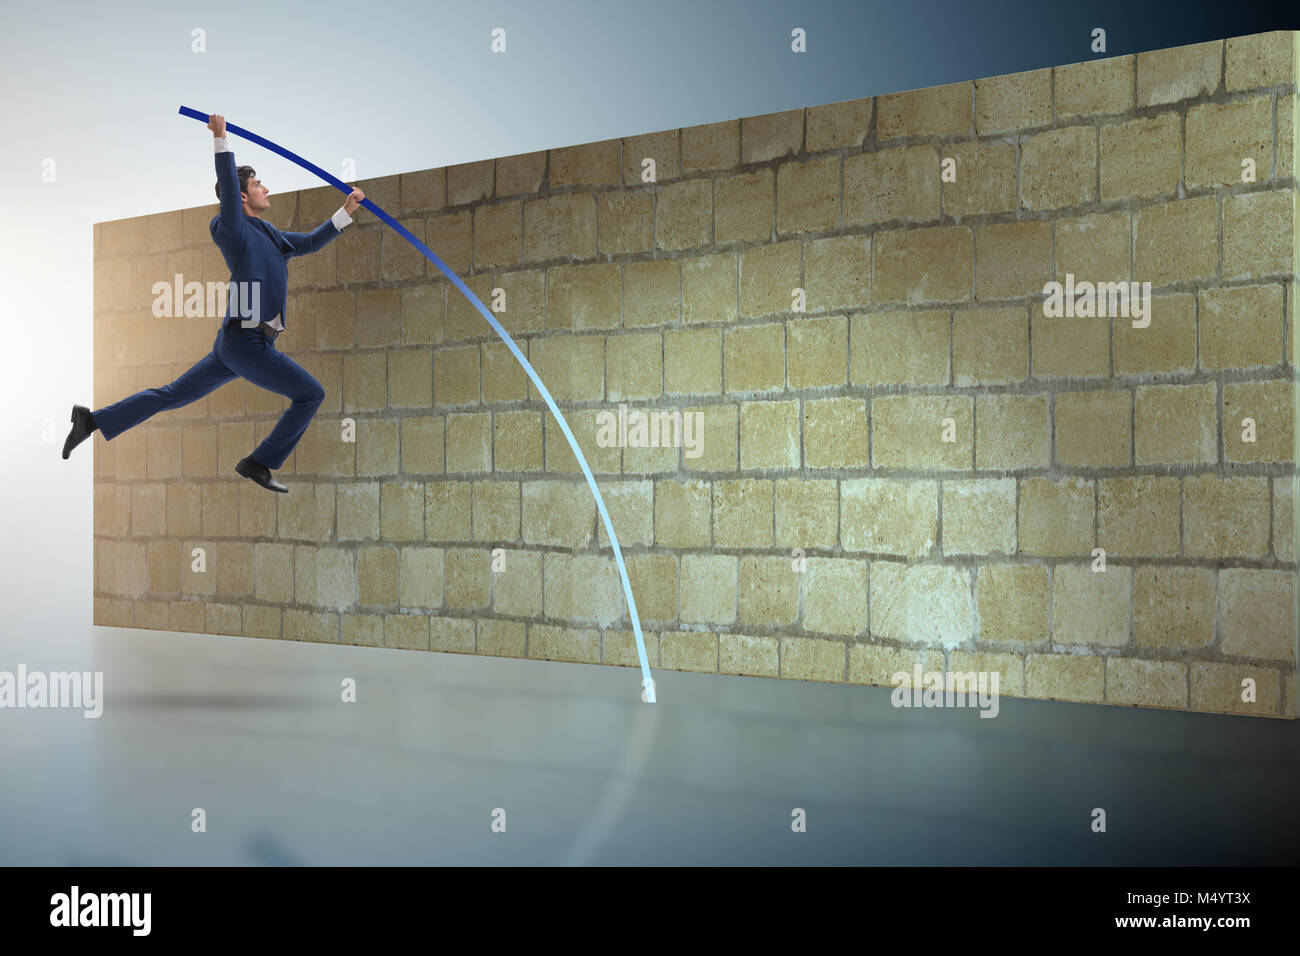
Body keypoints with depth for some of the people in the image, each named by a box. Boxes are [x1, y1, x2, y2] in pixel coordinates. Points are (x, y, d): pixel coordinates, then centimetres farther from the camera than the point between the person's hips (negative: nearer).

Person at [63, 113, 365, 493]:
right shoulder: (236, 230, -6)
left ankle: (92, 420, 16)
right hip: (248, 343, -9)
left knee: (172, 395, 14)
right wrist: (220, 138, -22)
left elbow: (310, 242, 27)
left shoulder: (269, 236, 19)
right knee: (311, 394, -2)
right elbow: (227, 184, -20)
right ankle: (259, 463, 2)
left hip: (234, 344, 9)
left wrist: (346, 211, 23)